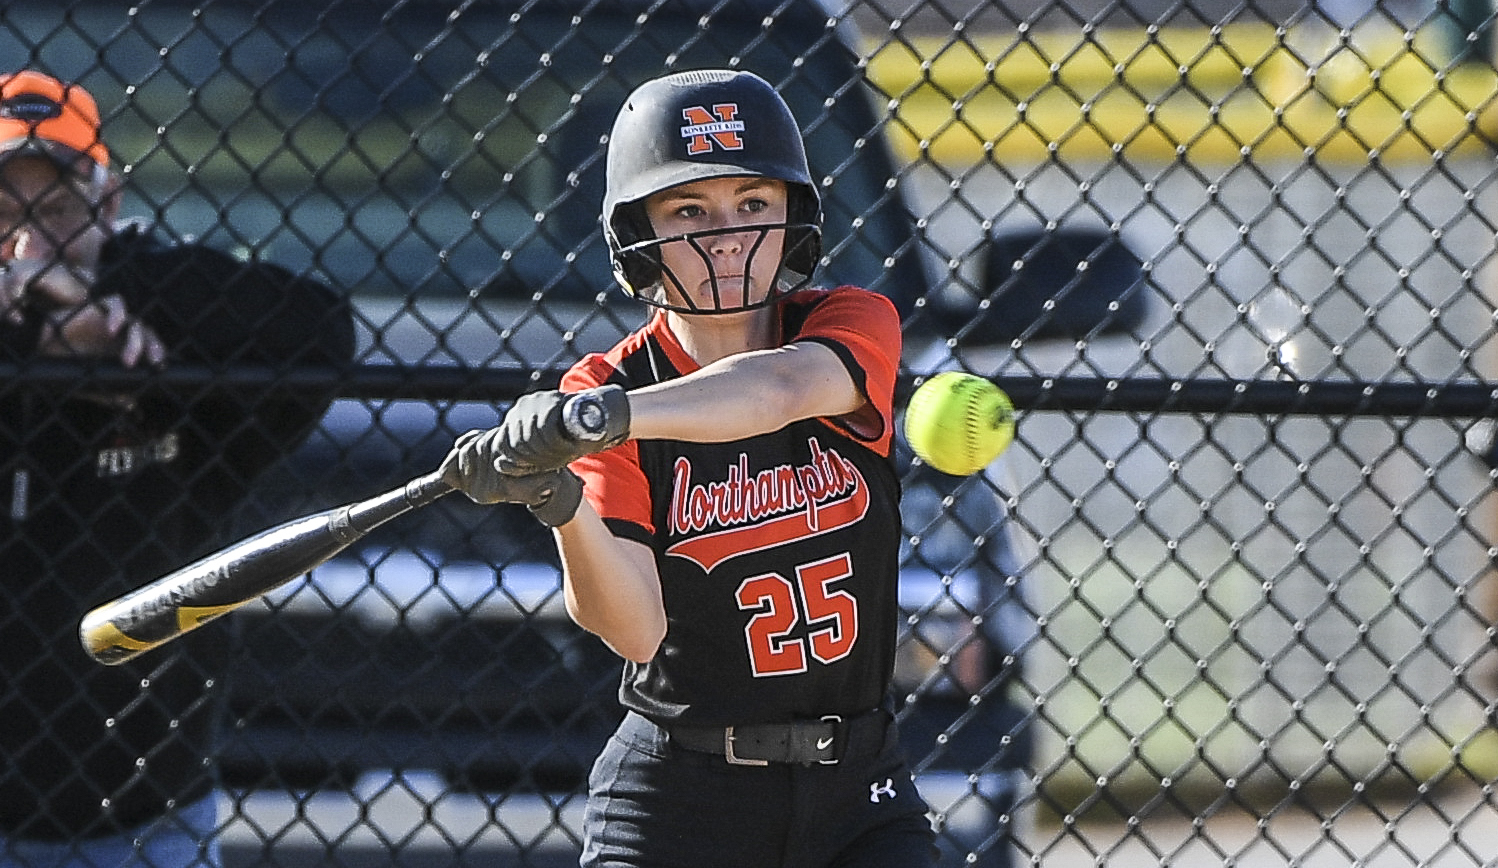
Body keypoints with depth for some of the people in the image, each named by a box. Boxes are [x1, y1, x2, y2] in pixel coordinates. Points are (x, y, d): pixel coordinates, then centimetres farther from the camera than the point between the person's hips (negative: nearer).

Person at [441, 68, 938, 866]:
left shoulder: (856, 324, -2)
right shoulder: (610, 383, -6)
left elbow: (780, 388, -28)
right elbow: (634, 629, -18)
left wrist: (597, 415, -42)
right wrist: (563, 506, -37)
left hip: (858, 791, 1)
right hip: (682, 795, -1)